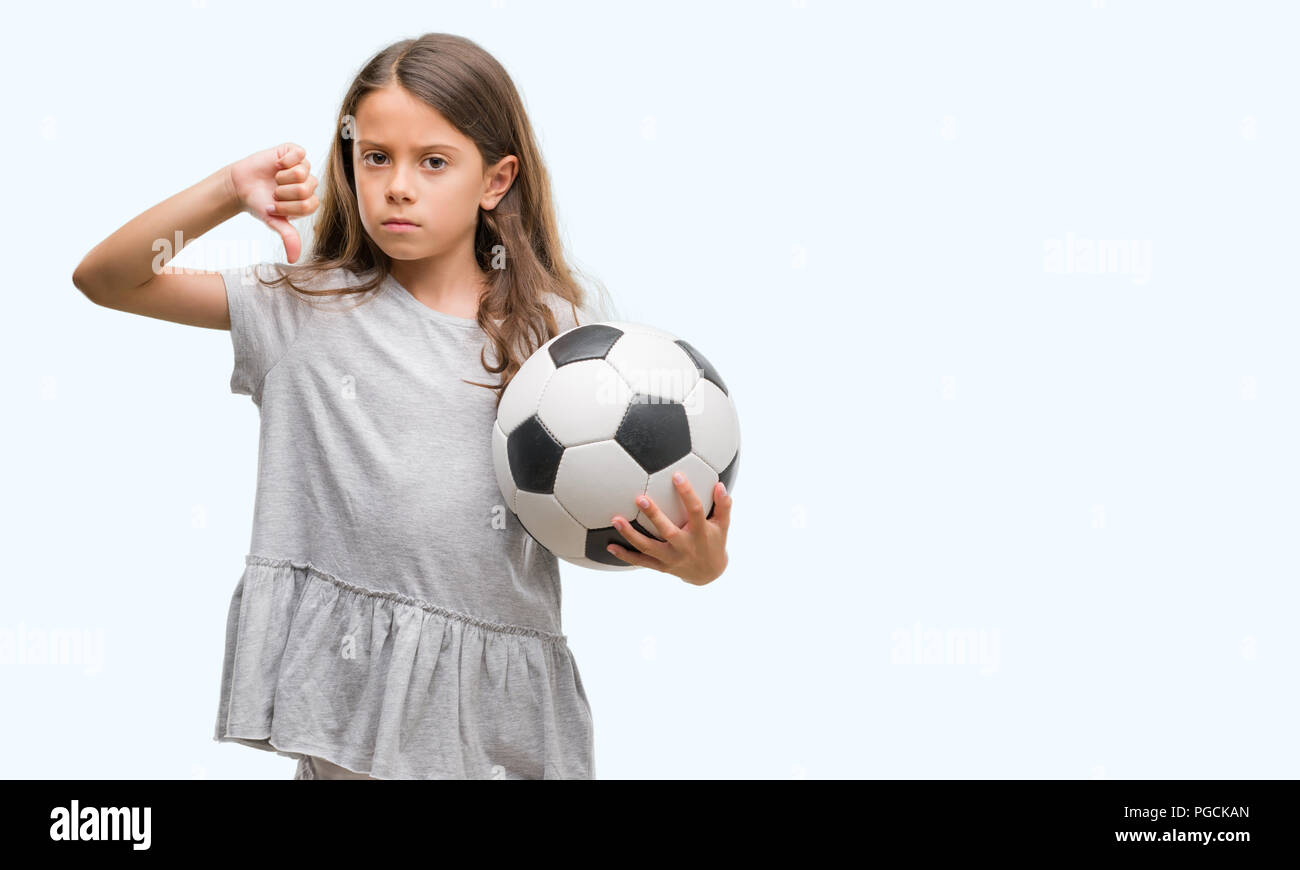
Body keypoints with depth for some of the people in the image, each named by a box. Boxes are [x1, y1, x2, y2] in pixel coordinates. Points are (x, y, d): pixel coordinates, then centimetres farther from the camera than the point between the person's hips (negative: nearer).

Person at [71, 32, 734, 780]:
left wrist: (700, 559, -18)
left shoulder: (561, 328, 1)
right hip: (346, 686, 0)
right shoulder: (307, 306, 1)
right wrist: (228, 193, -12)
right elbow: (105, 279, 1)